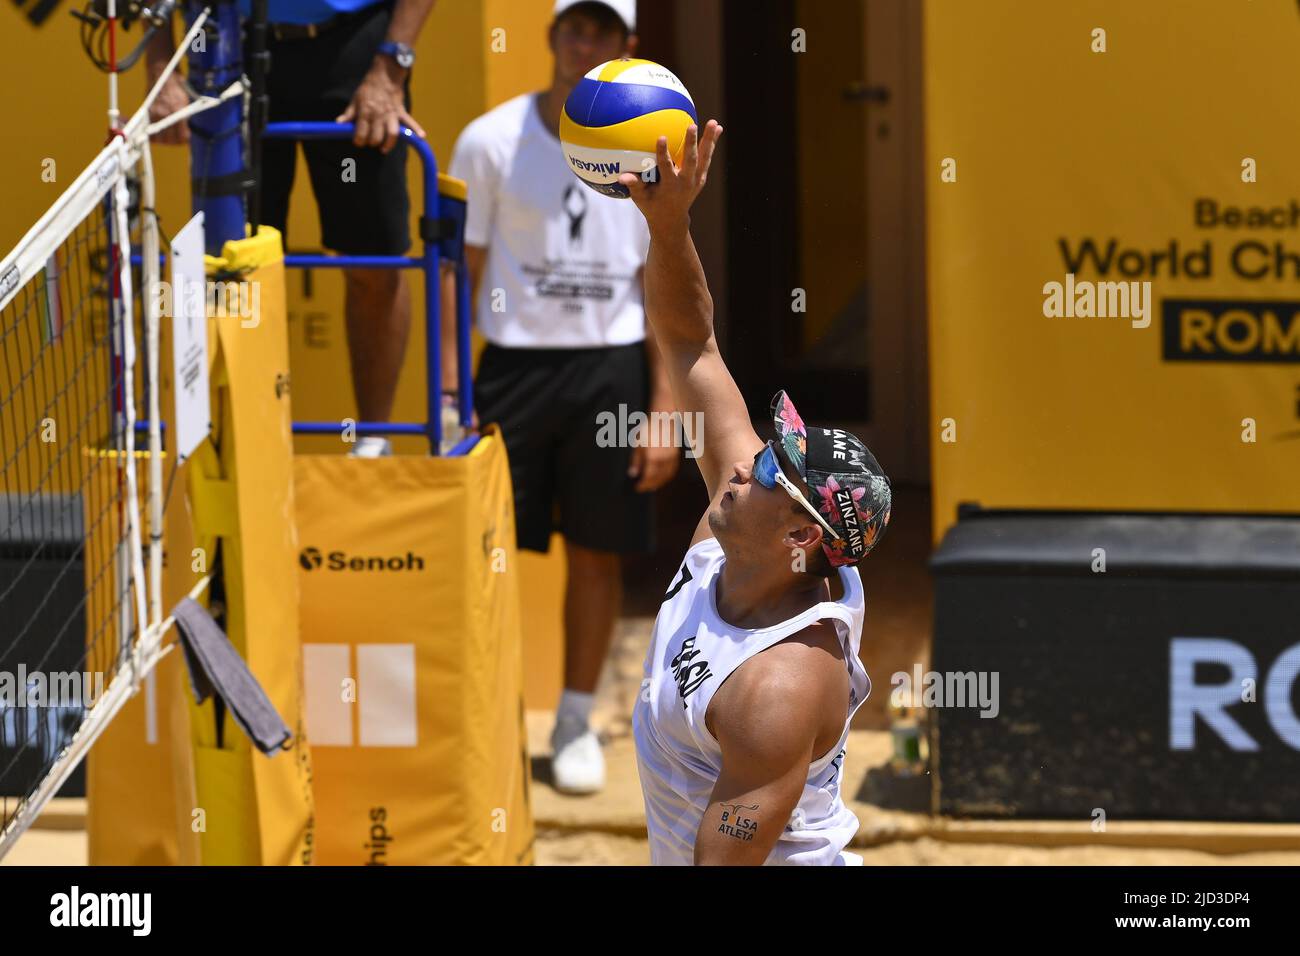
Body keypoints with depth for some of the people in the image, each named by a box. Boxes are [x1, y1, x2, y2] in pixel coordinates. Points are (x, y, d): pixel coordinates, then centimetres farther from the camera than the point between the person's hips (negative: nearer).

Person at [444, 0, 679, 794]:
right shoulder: (491, 141, -2)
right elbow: (461, 269, 0)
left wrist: (664, 407, -1)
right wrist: (449, 391, -6)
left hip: (612, 368, 1)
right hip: (516, 363, -1)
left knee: (599, 551, 6)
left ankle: (577, 721, 21)